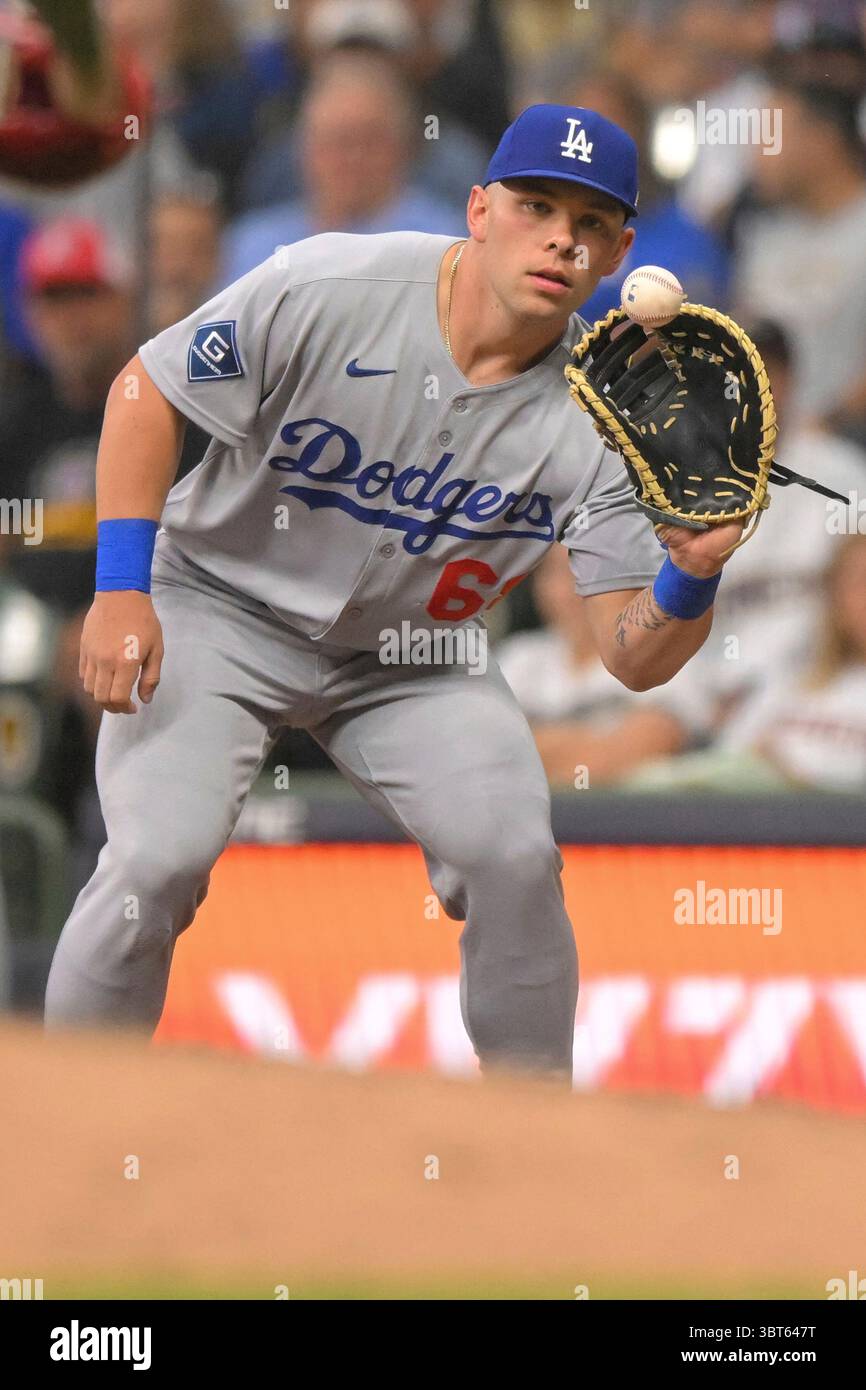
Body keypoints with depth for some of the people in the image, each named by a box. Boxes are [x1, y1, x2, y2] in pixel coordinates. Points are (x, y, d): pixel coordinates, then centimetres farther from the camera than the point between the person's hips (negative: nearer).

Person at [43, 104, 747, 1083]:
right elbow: (146, 390, -12)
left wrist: (693, 579, -41)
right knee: (160, 861, -21)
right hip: (218, 611, -3)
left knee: (516, 856, -15)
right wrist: (120, 589, -20)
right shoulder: (327, 292, -25)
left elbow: (635, 658, -18)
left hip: (408, 656, 3)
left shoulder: (595, 416, -18)